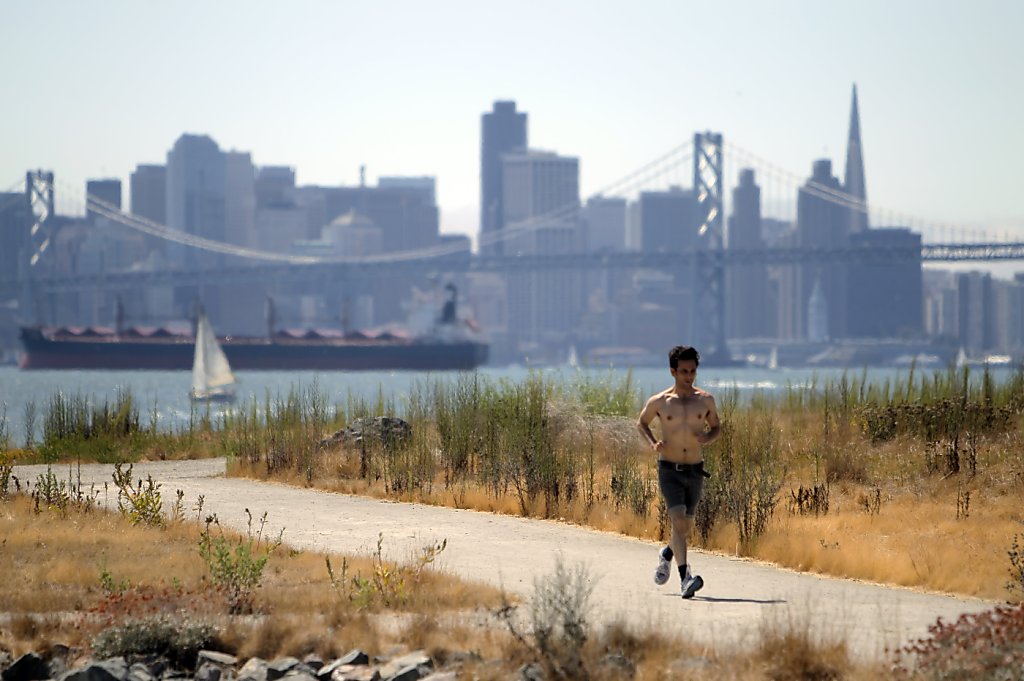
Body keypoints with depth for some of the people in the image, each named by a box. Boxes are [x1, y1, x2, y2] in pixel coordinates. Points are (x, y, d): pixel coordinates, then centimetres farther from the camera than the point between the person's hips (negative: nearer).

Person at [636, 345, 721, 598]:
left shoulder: (705, 400, 2)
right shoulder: (659, 402, -3)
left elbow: (717, 427, 14)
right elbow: (641, 423, 13)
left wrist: (707, 438, -9)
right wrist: (653, 443, -6)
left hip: (695, 472, 3)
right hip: (669, 471, -3)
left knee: (686, 526, 15)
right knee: (679, 521, -19)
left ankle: (667, 554, 46)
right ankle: (685, 577, -23)